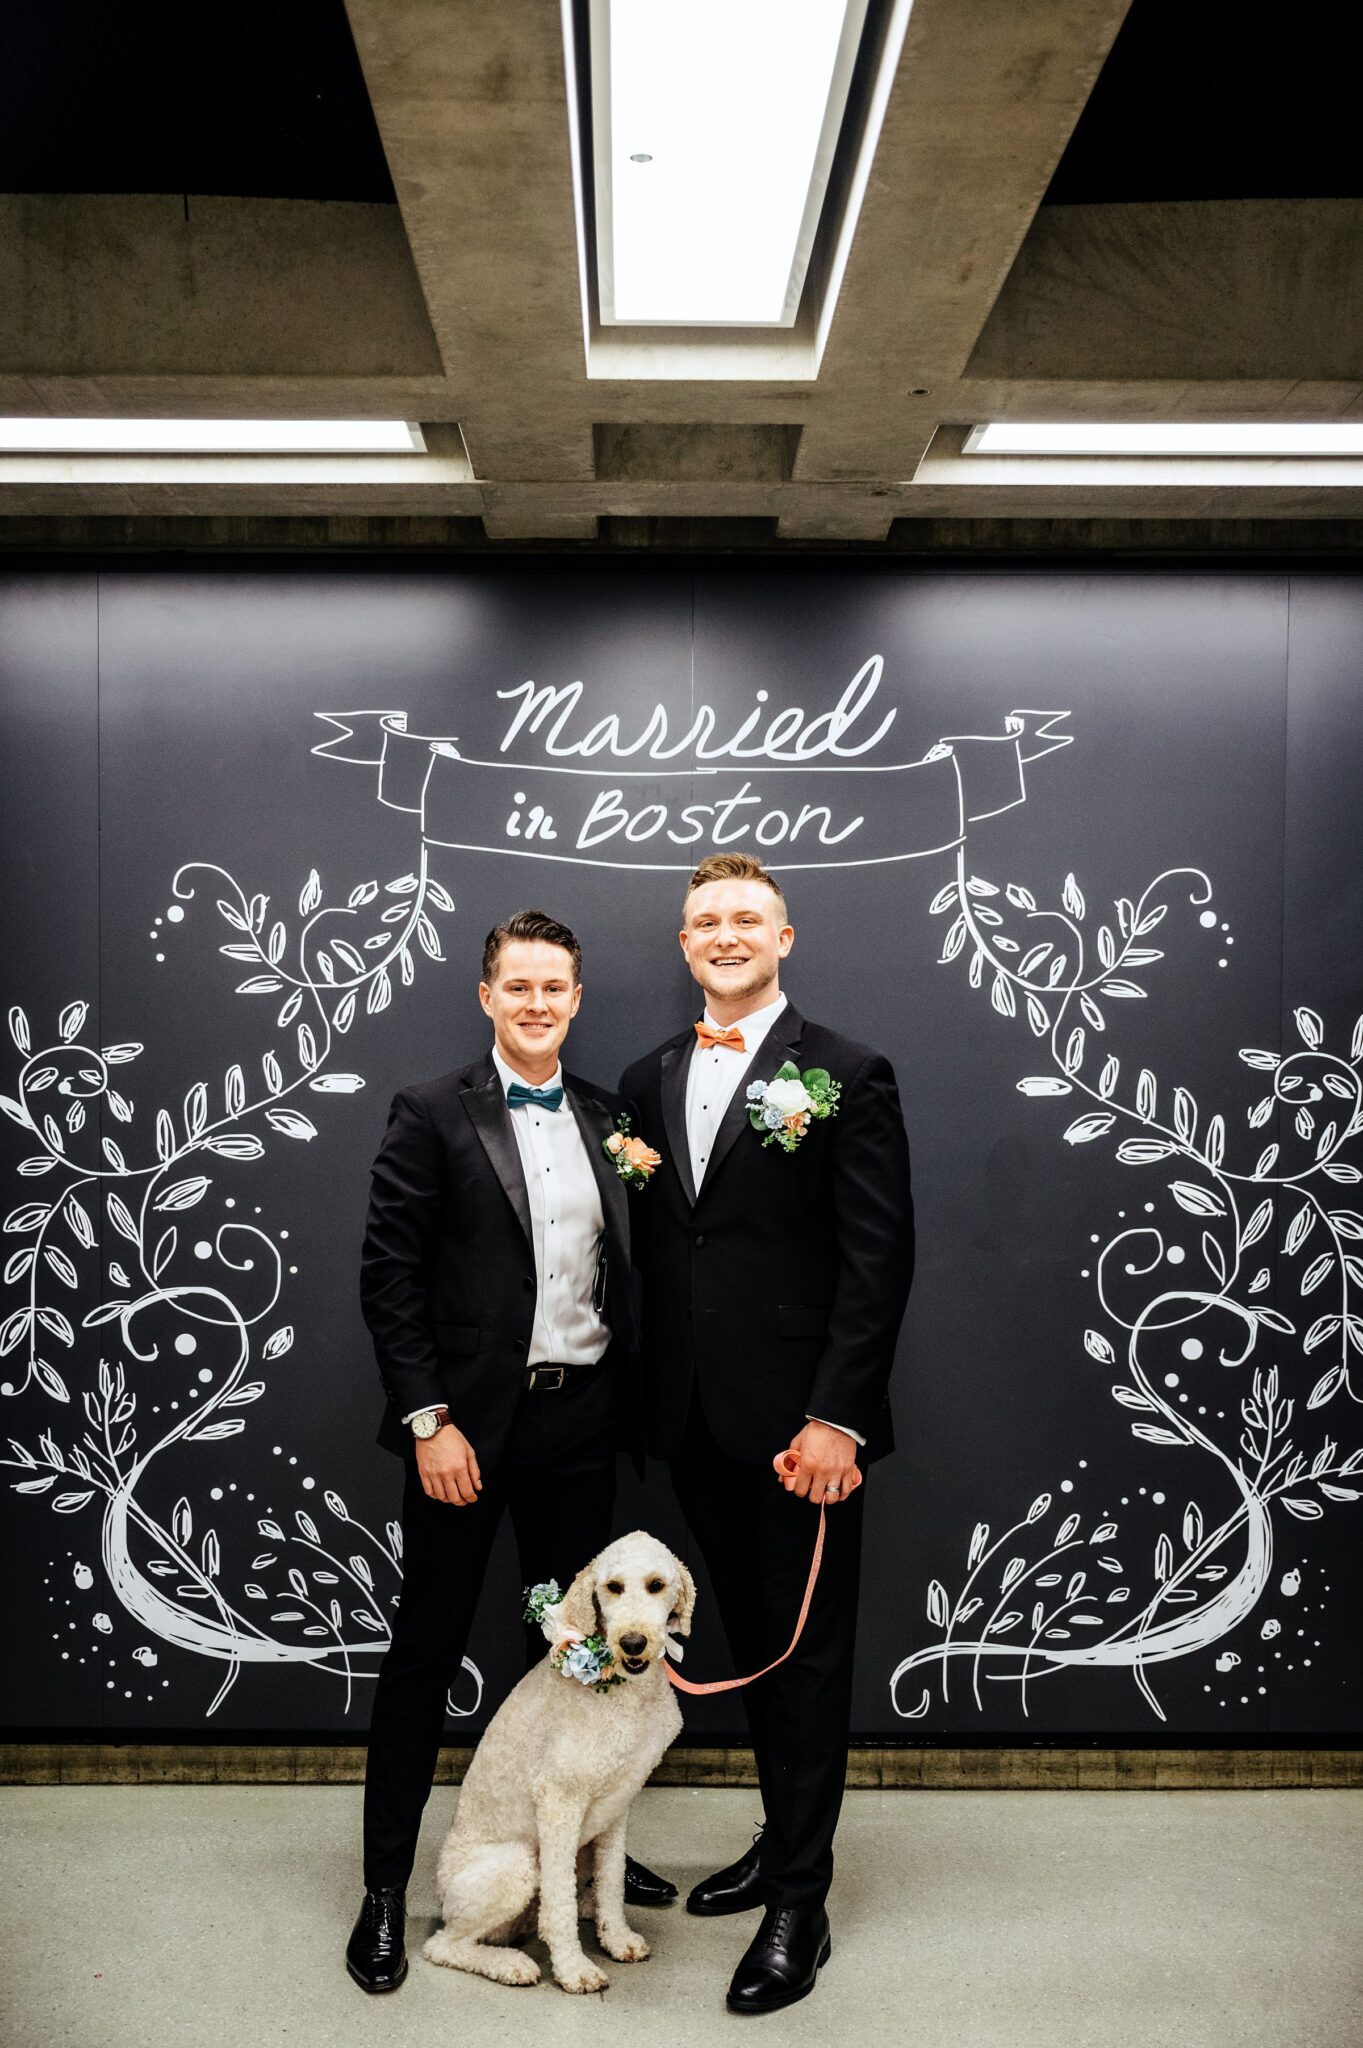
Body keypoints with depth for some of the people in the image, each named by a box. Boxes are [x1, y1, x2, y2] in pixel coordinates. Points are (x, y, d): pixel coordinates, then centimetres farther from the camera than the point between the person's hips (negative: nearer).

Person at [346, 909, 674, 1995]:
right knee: (427, 1649, 7)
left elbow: (624, 1267, 12)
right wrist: (428, 1421, -14)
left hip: (580, 1416, 5)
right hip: (469, 1421, -4)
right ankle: (387, 1885, 23)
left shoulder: (605, 1116, 7)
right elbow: (390, 1277, -10)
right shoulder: (433, 1112, -7)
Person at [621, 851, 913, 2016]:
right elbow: (649, 1249, 11)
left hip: (798, 1421, -5)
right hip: (695, 1419, 5)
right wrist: (651, 1395, 6)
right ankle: (785, 1840, 36)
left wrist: (837, 1417, -16)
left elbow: (880, 1258, -11)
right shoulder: (649, 1081, 9)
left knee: (807, 1656, 6)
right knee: (752, 1644, 18)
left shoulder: (847, 1077, -7)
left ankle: (799, 1904, 20)